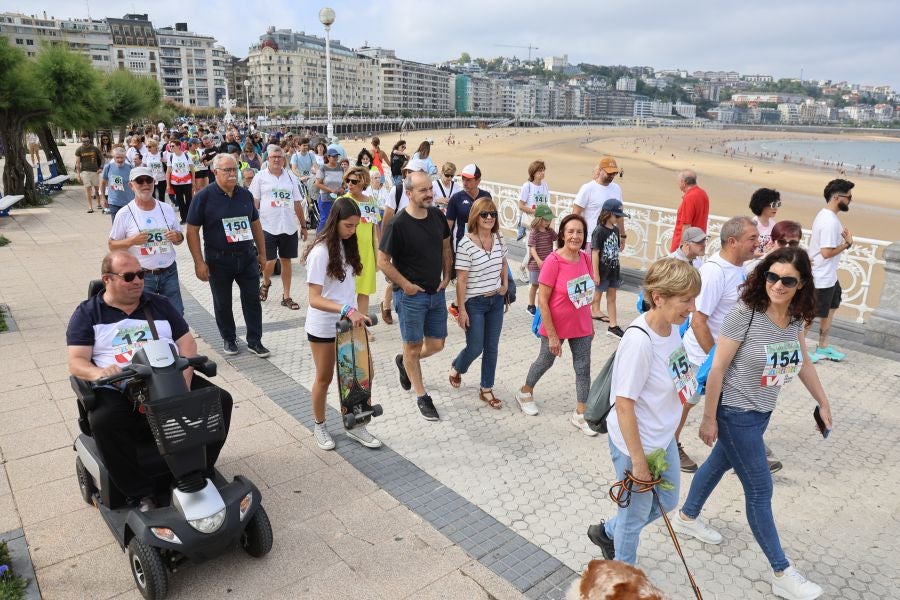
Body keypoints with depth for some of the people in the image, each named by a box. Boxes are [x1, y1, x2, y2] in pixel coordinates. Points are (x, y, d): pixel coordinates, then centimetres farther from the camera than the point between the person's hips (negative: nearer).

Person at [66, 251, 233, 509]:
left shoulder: (159, 304, 16)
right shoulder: (87, 314, 9)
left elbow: (186, 342, 10)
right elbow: (77, 361, -1)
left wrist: (184, 381, -9)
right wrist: (98, 373, -26)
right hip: (117, 389, -3)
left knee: (220, 400, -17)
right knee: (104, 422, -35)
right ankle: (141, 495, -21)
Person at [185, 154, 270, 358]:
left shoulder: (245, 195, 5)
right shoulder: (204, 197, -8)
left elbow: (255, 224, 14)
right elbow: (192, 230, -8)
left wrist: (262, 253, 12)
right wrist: (199, 262, -13)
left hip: (247, 257, 3)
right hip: (219, 260, -3)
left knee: (252, 299, 5)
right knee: (222, 303, 11)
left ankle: (255, 341, 16)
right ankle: (229, 339, 29)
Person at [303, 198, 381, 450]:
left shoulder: (347, 246, 3)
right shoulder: (320, 252, -20)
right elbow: (314, 299, -24)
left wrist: (355, 311, 7)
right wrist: (347, 310, -35)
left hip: (350, 322, 7)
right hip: (324, 327, -6)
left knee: (366, 373, 5)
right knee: (324, 378, 10)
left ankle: (354, 425, 23)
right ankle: (319, 426, 32)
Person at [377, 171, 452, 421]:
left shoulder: (437, 215, 0)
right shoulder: (397, 224, -18)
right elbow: (383, 261, -13)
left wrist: (446, 276, 8)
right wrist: (405, 285, -13)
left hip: (436, 293, 6)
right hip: (411, 295, -6)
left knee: (436, 344, 13)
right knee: (413, 346, 7)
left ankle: (404, 362, 43)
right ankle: (422, 397, 23)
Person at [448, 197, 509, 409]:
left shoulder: (498, 239, -1)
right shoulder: (466, 243, -19)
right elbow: (461, 280, -16)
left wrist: (505, 285, 6)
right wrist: (462, 310, -15)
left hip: (496, 300, 5)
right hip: (475, 303, -5)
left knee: (491, 348, 10)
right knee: (475, 348, 4)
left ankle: (486, 389, 25)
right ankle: (456, 368, 37)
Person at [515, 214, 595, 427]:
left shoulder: (585, 258, -4)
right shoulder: (553, 261, -21)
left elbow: (585, 293, 9)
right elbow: (542, 300, -20)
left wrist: (590, 323, 12)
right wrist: (552, 335, -18)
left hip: (581, 325, 5)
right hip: (556, 325, -4)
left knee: (583, 367, 7)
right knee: (546, 361, 16)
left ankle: (580, 414, 22)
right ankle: (525, 392, 44)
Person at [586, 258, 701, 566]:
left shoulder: (671, 327, -6)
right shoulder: (639, 341, -31)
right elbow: (624, 405, -26)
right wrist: (638, 460, -19)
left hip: (664, 437, 8)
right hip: (635, 443, -8)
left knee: (667, 502, 26)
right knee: (636, 514, 15)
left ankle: (606, 532, 48)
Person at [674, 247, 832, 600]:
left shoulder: (795, 319, -4)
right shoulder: (744, 316, -24)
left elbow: (804, 363, 12)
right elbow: (717, 370, -20)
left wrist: (823, 404, 16)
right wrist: (708, 418, -15)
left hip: (762, 412, 7)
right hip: (735, 414, -7)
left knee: (720, 464, 24)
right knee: (760, 490, 4)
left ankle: (687, 518, 48)